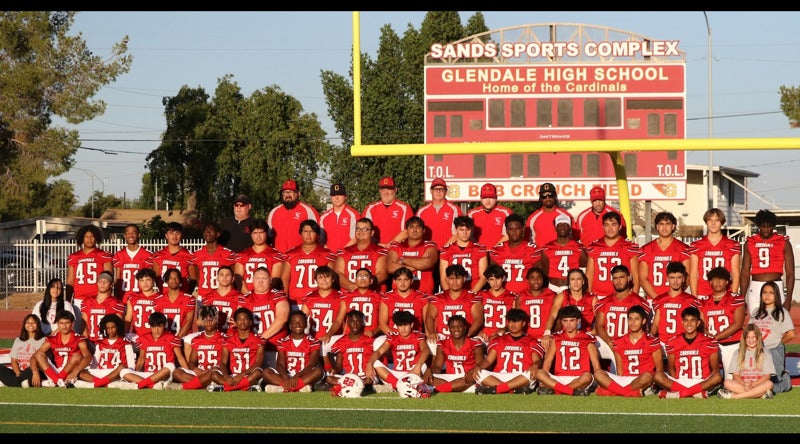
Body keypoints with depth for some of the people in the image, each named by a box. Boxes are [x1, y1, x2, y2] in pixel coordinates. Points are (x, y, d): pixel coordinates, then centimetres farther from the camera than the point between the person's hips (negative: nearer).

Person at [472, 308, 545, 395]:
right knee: (480, 374, -27)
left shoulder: (531, 342, 17)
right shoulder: (498, 341, 23)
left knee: (532, 373, -35)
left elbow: (537, 360, 2)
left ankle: (495, 389, -38)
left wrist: (535, 365, -24)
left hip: (521, 379, -2)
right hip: (498, 378, 2)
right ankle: (518, 389, -38)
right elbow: (488, 360, 14)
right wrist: (477, 367, -9)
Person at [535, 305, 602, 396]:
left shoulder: (587, 339, 6)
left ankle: (550, 389, -30)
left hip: (579, 380, -2)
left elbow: (596, 365, 1)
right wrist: (545, 377, -8)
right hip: (558, 379, 2)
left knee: (587, 376, -37)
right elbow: (547, 361, 9)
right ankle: (574, 391, -34)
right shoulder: (556, 338, 13)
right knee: (538, 373, -27)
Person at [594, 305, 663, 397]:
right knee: (598, 373, -19)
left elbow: (659, 370, 2)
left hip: (642, 383, -4)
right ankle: (634, 393, -34)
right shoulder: (619, 343, 12)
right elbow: (620, 371, 14)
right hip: (624, 380, 4)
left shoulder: (652, 342, 2)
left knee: (647, 376, -38)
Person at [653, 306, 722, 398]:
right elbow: (671, 368, 13)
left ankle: (678, 393, -31)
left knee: (718, 377, -30)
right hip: (679, 382, 1)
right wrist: (678, 384, -9)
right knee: (658, 375, -23)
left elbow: (715, 370, 1)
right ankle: (697, 393, -30)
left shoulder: (709, 343, 3)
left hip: (703, 383, -1)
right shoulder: (673, 343, 9)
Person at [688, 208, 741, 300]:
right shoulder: (696, 246, 9)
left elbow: (736, 274, 6)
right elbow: (693, 274, 7)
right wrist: (694, 297, -1)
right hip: (702, 296, 1)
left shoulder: (733, 246, 7)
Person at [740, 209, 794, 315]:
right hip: (755, 289, 2)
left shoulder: (784, 243, 3)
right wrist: (742, 297, 5)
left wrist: (788, 299, -7)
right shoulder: (750, 243, 9)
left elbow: (790, 273, 0)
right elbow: (745, 273, 11)